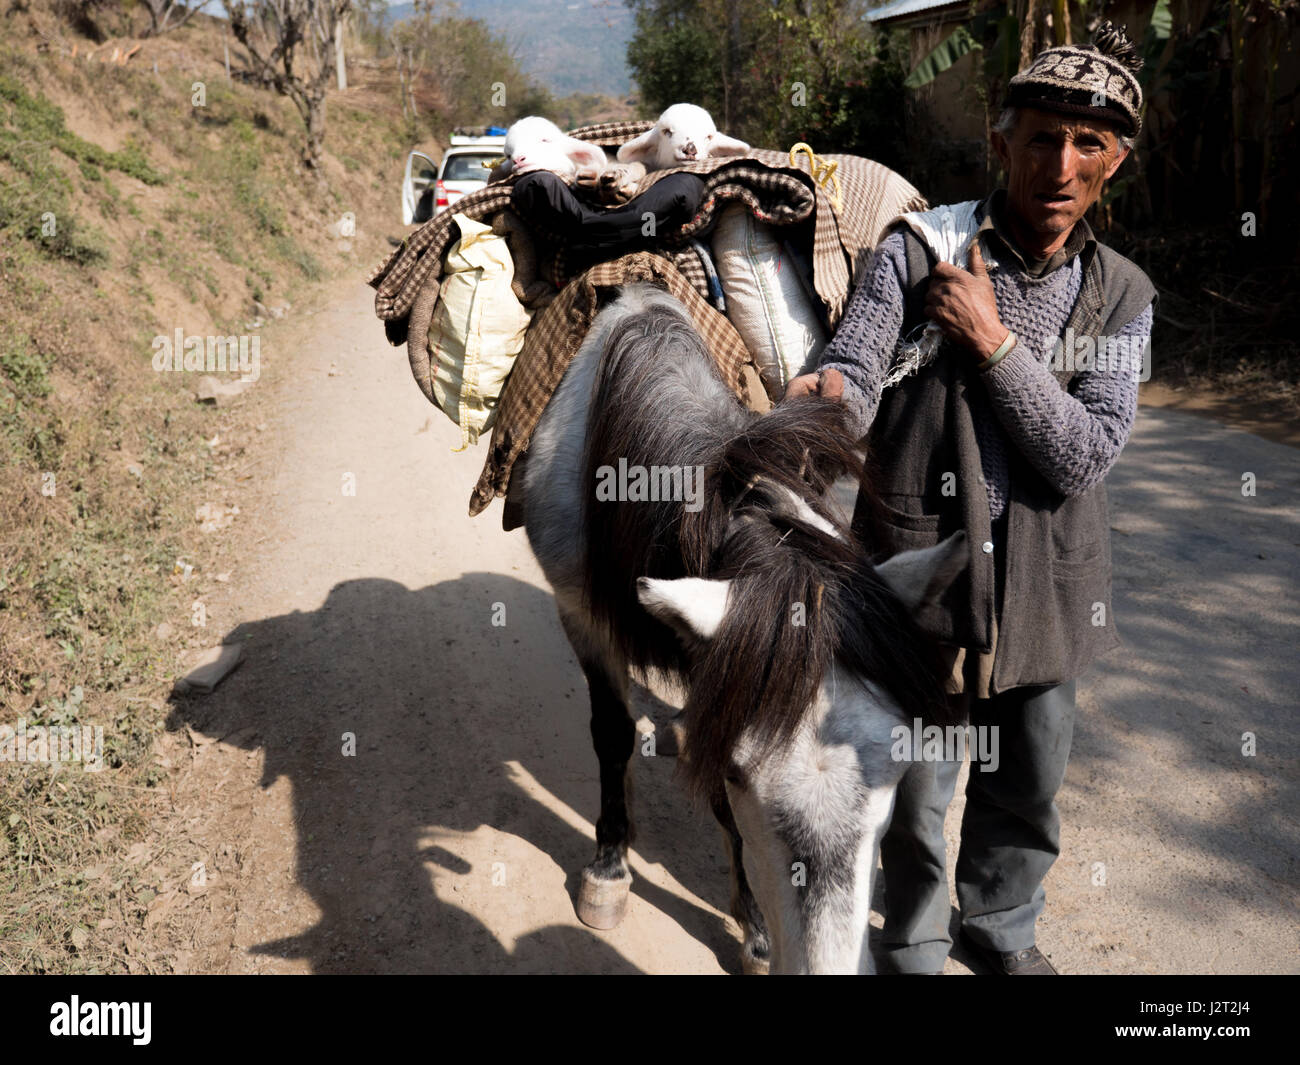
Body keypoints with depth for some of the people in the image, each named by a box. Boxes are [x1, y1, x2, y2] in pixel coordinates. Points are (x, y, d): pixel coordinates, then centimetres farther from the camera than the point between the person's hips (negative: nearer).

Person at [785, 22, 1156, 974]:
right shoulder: (919, 249, -9)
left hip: (1046, 587, 3)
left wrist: (994, 342, -20)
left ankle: (1003, 926, 49)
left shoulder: (1121, 296, -1)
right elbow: (851, 376, -16)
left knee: (1029, 788, 20)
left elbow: (1085, 458, -12)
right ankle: (916, 947, 37)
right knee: (916, 794, 10)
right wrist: (824, 401, -40)